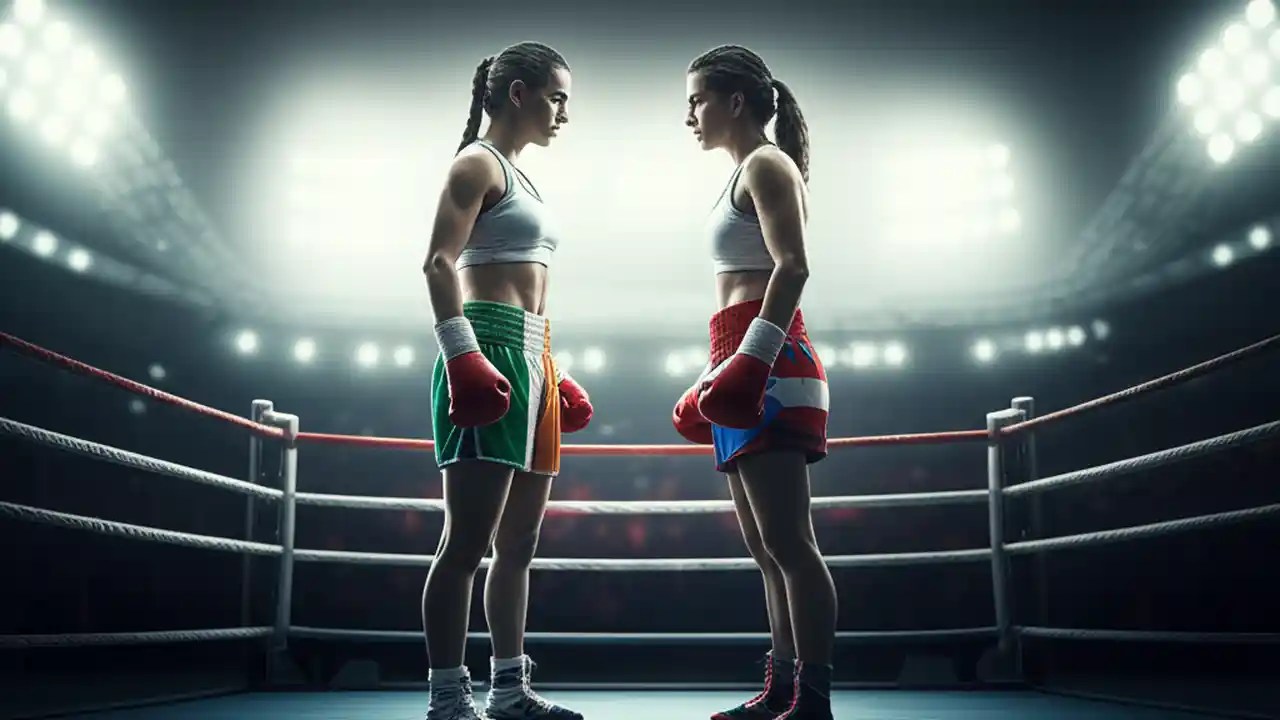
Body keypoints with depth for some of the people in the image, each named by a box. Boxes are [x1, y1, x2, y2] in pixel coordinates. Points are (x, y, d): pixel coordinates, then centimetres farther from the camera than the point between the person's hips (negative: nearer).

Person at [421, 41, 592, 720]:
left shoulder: (521, 179, 25)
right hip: (488, 354, -10)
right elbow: (440, 263, -14)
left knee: (518, 542, 11)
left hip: (532, 360, 10)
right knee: (468, 540, -11)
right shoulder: (478, 162, -2)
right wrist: (462, 356, -25)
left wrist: (552, 372, 23)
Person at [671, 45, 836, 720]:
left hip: (768, 362, -10)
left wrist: (750, 359, -25)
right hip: (742, 367, 10)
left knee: (786, 541, -11)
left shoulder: (766, 164, -3)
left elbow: (792, 267, -16)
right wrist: (715, 381, 24)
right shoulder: (746, 175, 25)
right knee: (766, 546, 11)